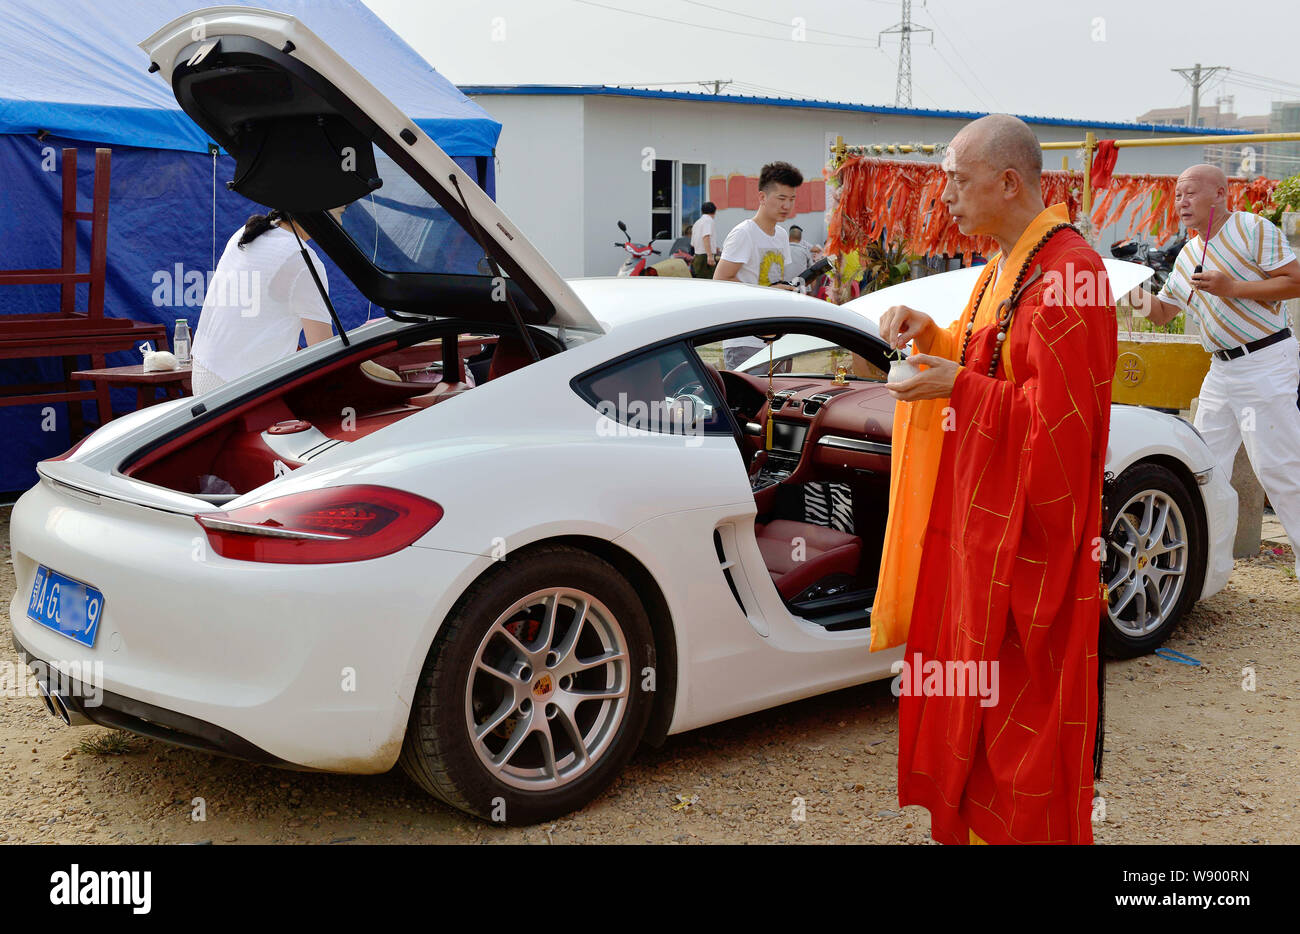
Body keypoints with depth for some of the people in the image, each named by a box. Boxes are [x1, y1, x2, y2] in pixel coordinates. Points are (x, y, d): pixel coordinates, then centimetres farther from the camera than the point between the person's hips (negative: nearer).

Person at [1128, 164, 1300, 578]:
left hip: (1265, 361, -8)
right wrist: (1145, 300, -4)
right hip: (1221, 368, 8)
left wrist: (1231, 287, -19)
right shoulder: (1187, 255, 14)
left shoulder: (1253, 229, -8)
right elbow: (1164, 312, 18)